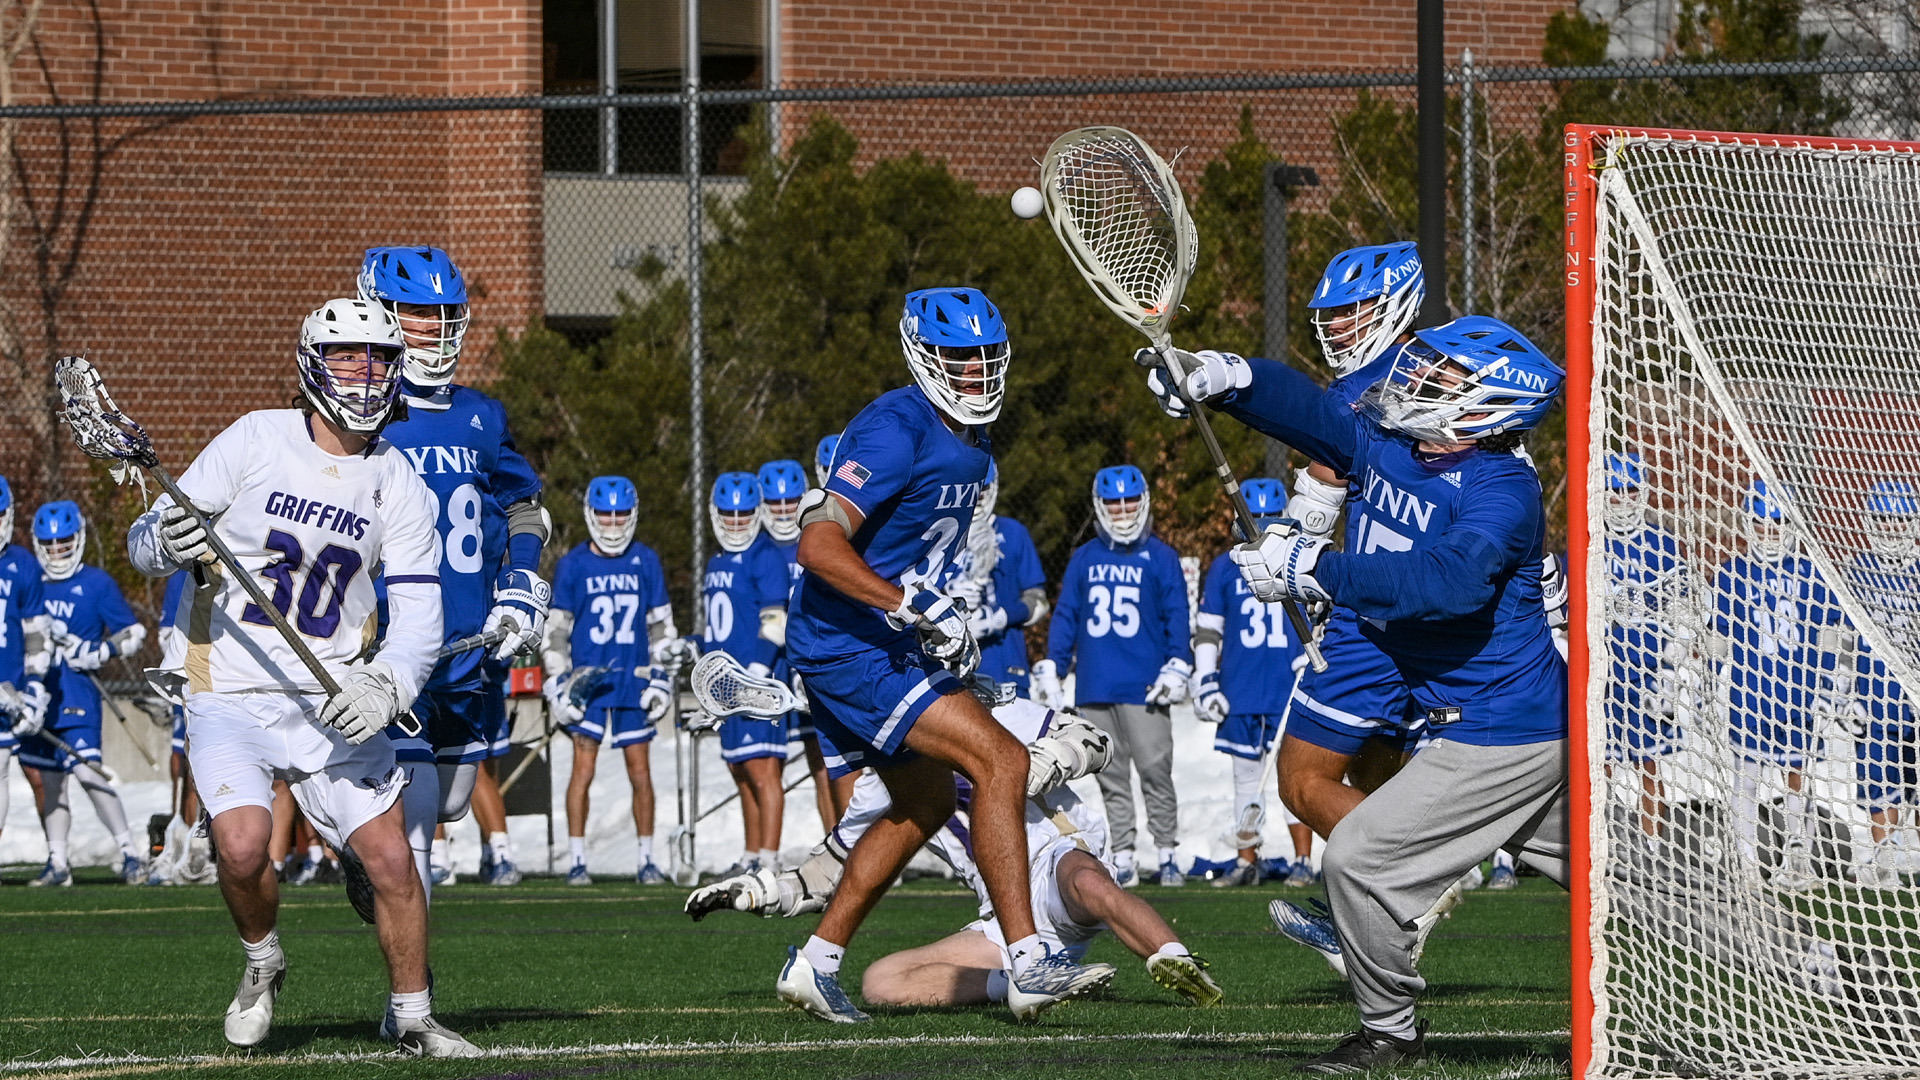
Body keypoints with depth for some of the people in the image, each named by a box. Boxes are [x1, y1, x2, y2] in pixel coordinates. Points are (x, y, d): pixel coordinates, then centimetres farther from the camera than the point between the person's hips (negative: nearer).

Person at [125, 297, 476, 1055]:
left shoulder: (399, 486, 3)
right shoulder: (255, 441, -5)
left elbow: (418, 618, -1)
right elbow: (144, 545, 0)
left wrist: (387, 687, -21)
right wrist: (169, 544, -25)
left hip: (333, 700, 2)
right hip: (232, 697, -2)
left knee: (389, 857, -7)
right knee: (243, 845, -23)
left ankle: (411, 1016, 14)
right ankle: (262, 962, 9)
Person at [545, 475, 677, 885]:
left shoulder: (645, 562, 6)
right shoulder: (573, 565, 0)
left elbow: (660, 624, 13)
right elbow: (556, 628, 4)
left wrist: (661, 678, 8)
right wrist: (559, 682, -2)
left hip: (633, 684, 2)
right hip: (588, 683, -2)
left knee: (641, 773, 4)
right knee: (583, 771, -5)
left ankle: (647, 860, 11)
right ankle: (576, 861, -1)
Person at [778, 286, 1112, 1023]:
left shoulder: (967, 442, 12)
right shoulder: (898, 431, -20)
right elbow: (819, 547, -27)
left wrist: (945, 625, 20)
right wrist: (919, 607, -31)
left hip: (887, 649, 11)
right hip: (848, 649, -11)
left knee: (925, 804, 21)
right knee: (999, 761, -17)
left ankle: (815, 963, 28)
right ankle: (1028, 966, -20)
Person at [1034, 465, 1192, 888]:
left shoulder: (1161, 558, 6)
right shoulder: (1084, 560, 14)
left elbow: (1177, 618, 5)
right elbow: (1066, 616, 16)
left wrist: (1176, 668, -6)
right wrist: (1050, 669, 9)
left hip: (1144, 689, -3)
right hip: (1094, 690, 3)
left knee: (1155, 772, -6)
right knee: (1111, 778, 5)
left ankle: (1168, 853, 3)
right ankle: (1122, 860, 8)